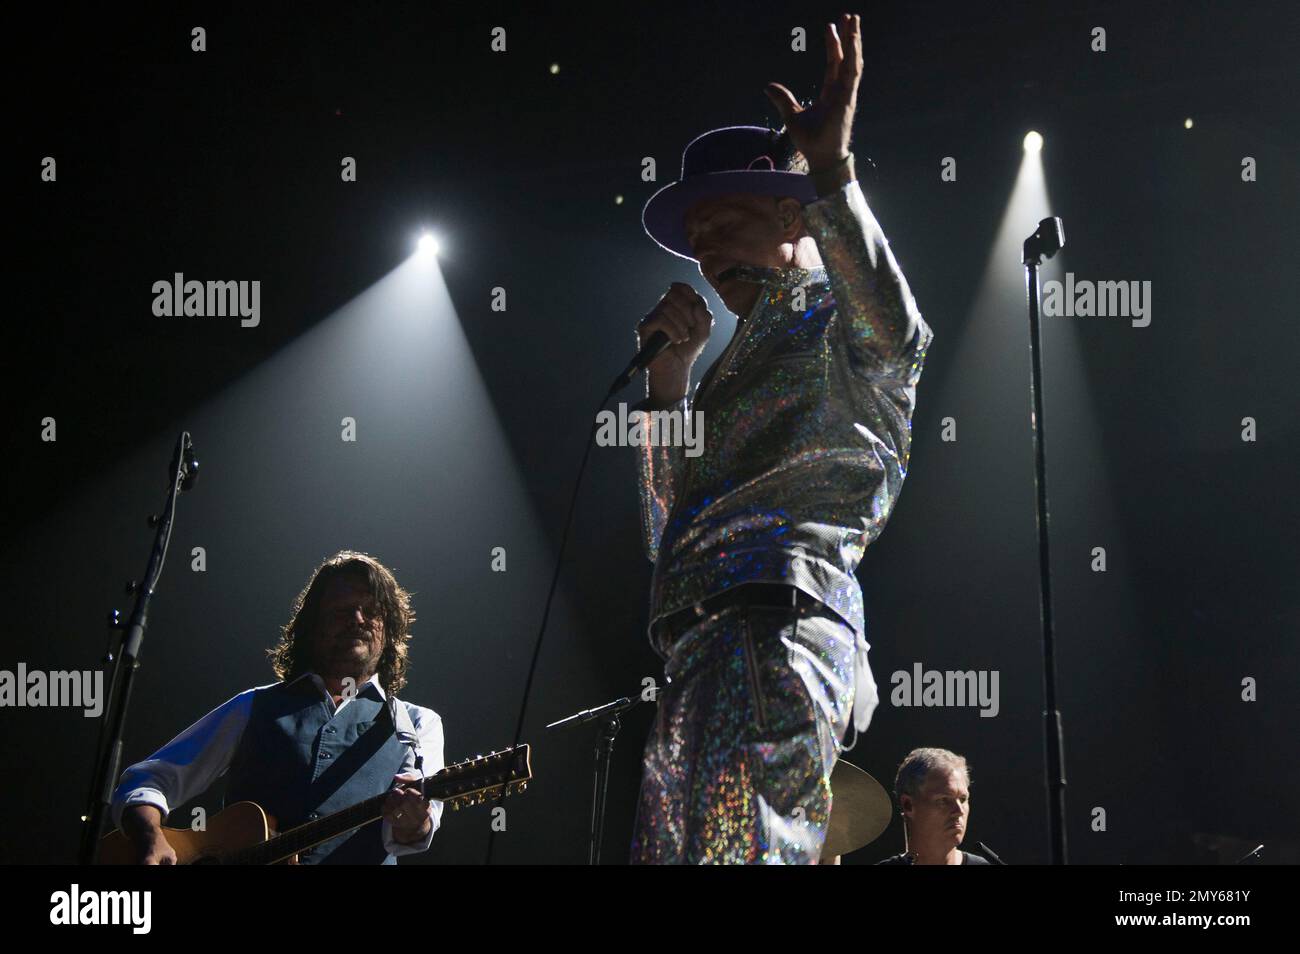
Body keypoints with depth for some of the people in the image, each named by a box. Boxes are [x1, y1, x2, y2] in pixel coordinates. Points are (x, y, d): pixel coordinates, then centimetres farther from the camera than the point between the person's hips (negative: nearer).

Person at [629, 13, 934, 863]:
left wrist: (828, 172, -28)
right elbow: (672, 529, 27)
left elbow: (900, 337, -19)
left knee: (716, 850, -25)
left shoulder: (840, 323, 9)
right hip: (711, 651, 10)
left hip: (779, 626, -10)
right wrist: (669, 381, 16)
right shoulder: (749, 358, 34)